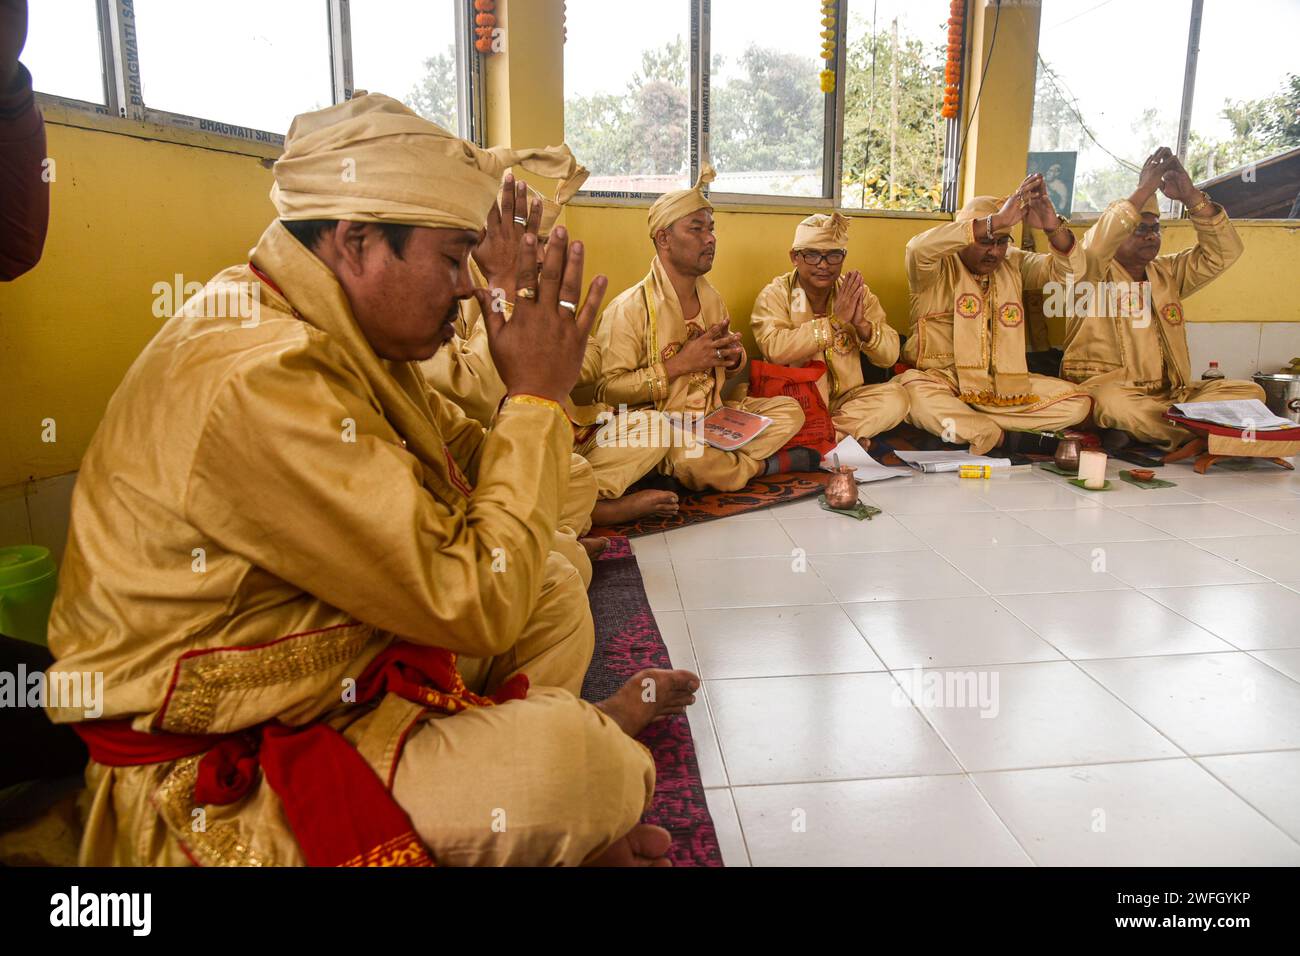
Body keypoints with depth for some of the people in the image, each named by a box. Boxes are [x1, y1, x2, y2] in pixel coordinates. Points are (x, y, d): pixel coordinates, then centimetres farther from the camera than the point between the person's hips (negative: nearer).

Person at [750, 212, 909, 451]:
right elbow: (774, 349, -27)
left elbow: (889, 357, -1)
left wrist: (862, 324, -20)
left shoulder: (857, 294, 4)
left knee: (895, 397, -20)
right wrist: (835, 320, -26)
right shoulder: (775, 294, -7)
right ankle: (844, 438, -16)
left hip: (844, 399, 3)